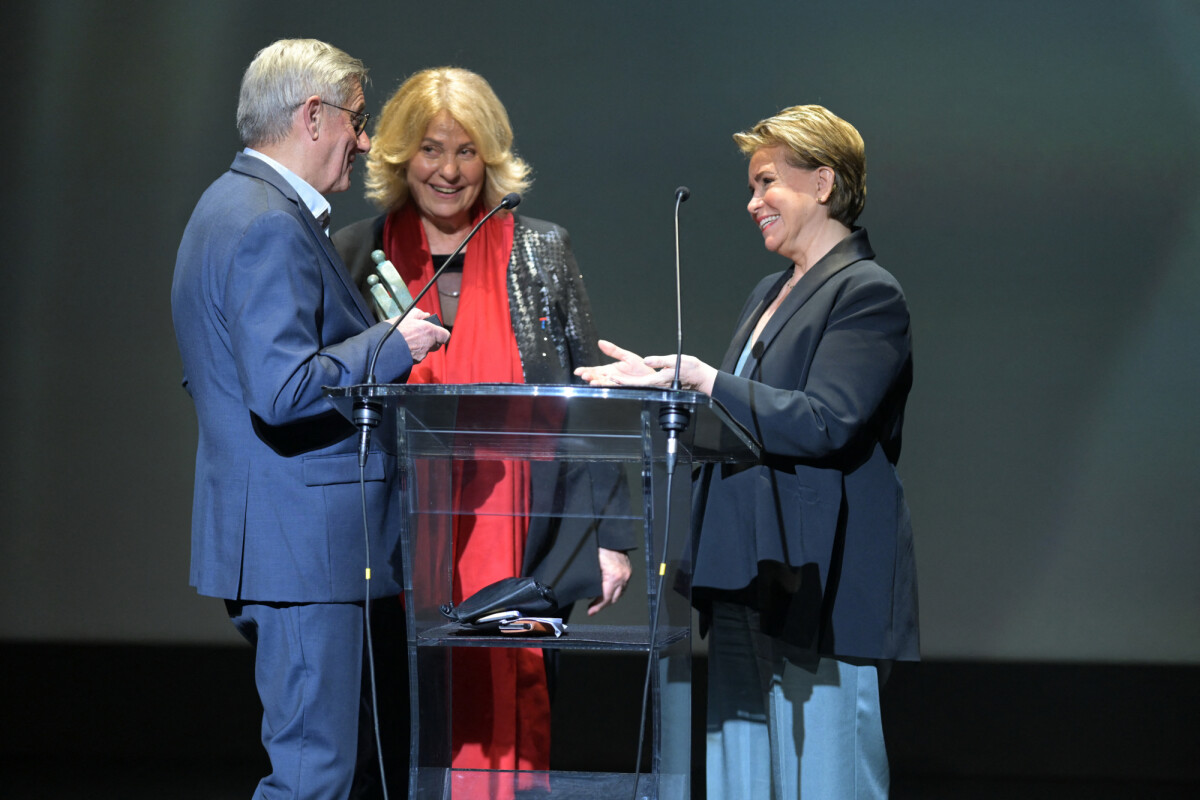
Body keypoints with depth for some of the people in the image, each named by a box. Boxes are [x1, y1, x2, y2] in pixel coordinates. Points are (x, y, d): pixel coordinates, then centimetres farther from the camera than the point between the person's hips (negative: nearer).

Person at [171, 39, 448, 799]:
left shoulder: (230, 205, 18)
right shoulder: (272, 224, -17)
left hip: (273, 534, 11)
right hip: (299, 537, -11)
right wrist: (392, 344, -14)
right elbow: (282, 391, -25)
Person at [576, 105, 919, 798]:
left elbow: (825, 424, -19)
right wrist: (667, 381, 12)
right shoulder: (771, 295, 21)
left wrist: (703, 380, -20)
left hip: (817, 586, -9)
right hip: (750, 586, 9)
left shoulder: (868, 294, -8)